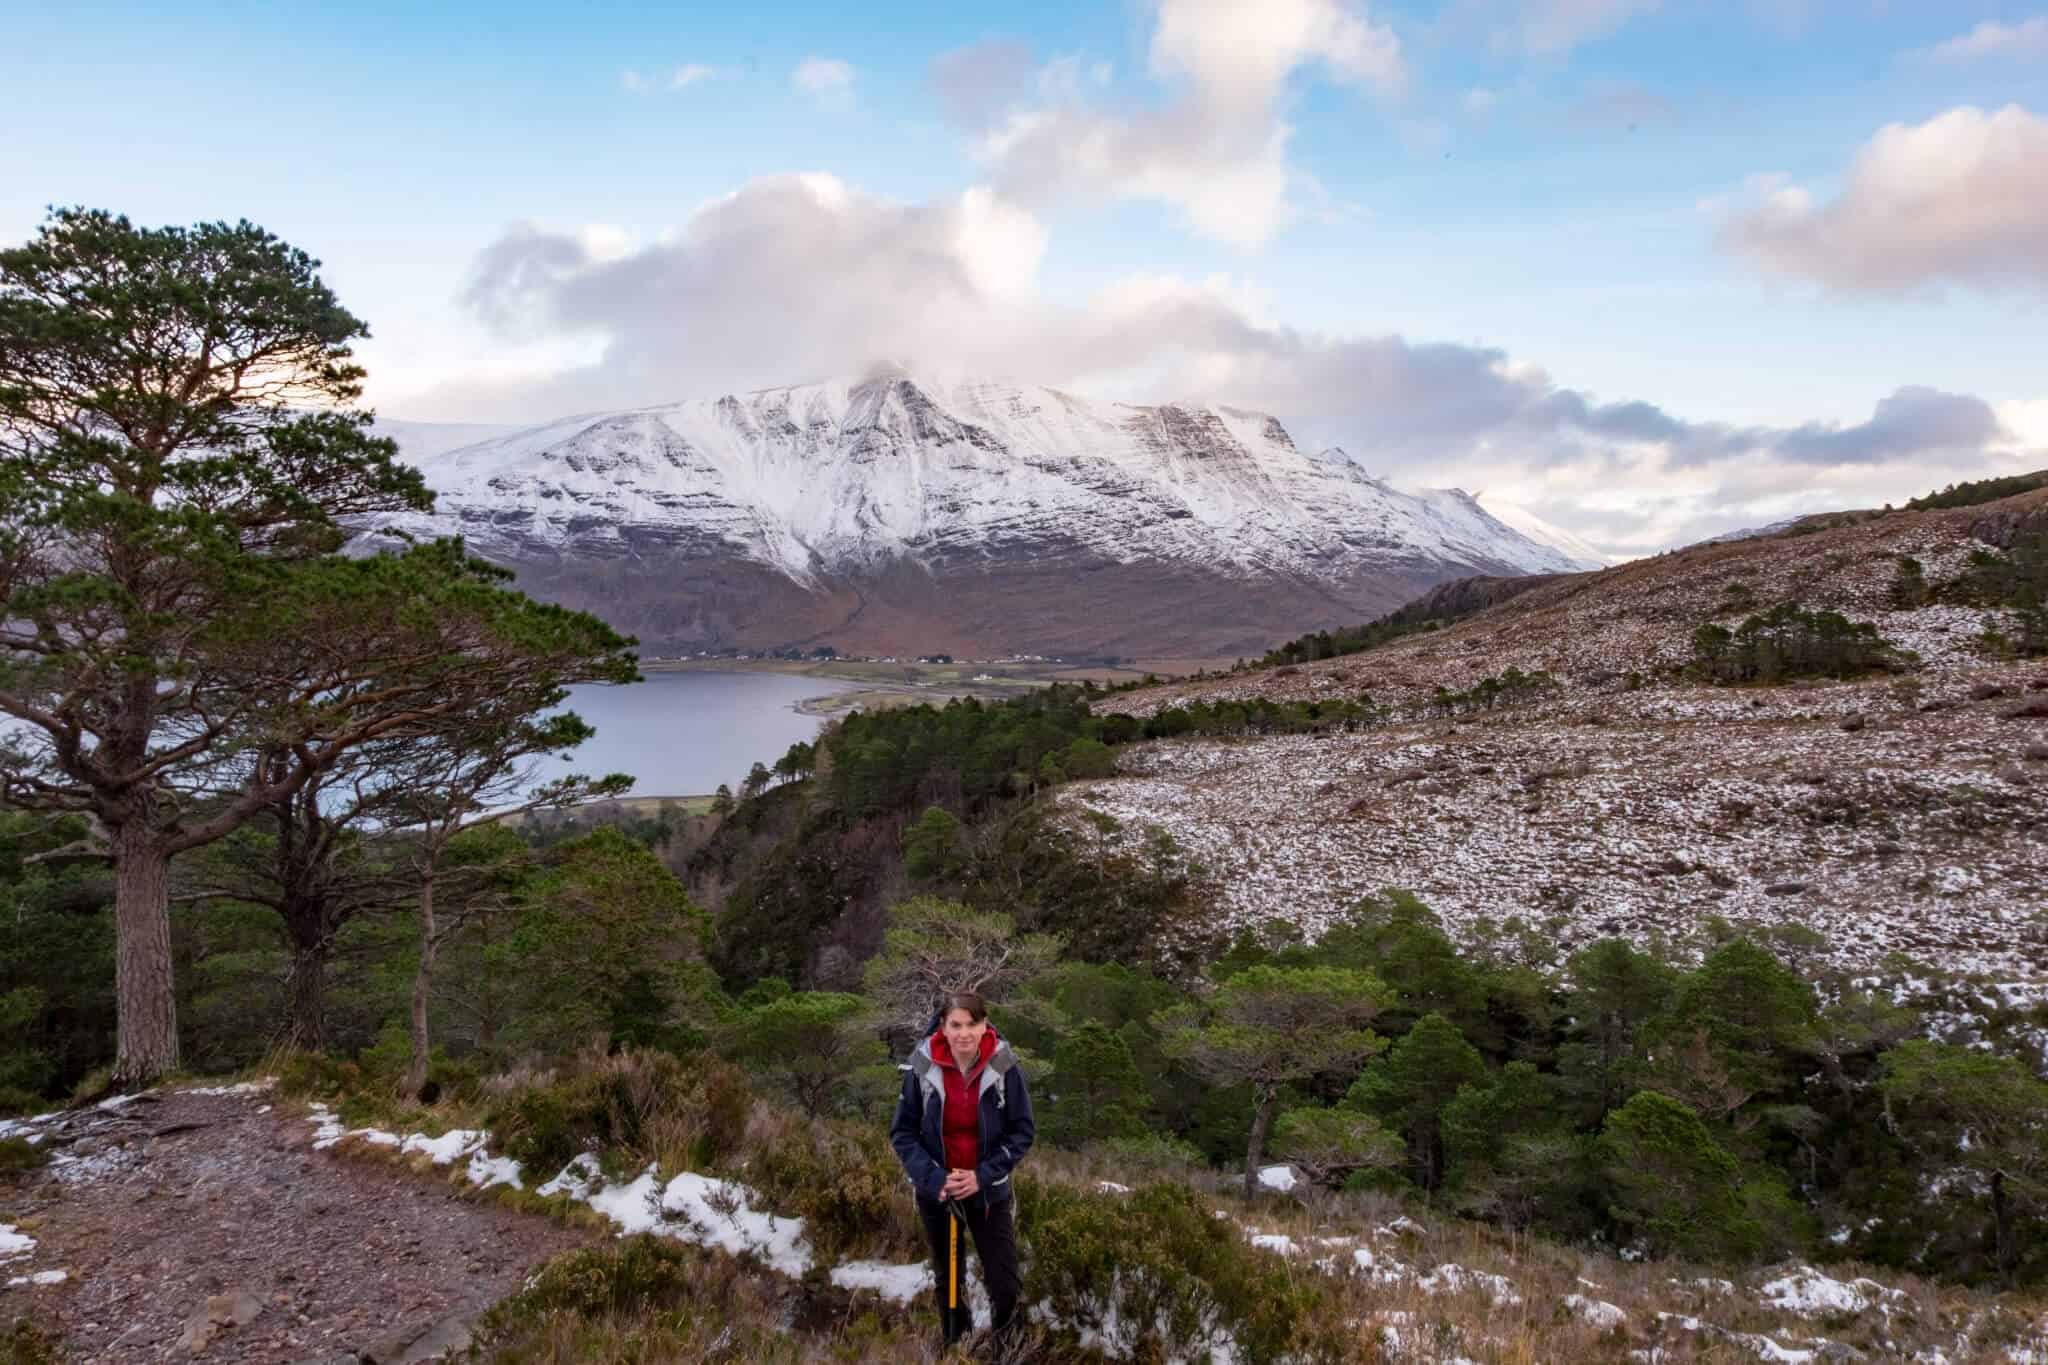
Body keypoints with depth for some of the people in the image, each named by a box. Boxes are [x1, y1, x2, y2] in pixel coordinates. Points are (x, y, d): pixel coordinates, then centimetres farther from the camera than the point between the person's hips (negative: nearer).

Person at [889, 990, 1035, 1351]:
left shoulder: (1004, 1067, -18)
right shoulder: (922, 1067, -17)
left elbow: (1023, 1130, -9)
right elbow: (902, 1132, -7)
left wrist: (983, 1175, -17)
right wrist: (933, 1178, -19)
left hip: (989, 1191, -1)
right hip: (937, 1192, 1)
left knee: (1005, 1283, 1)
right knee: (947, 1278, 18)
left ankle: (1008, 1348, 30)